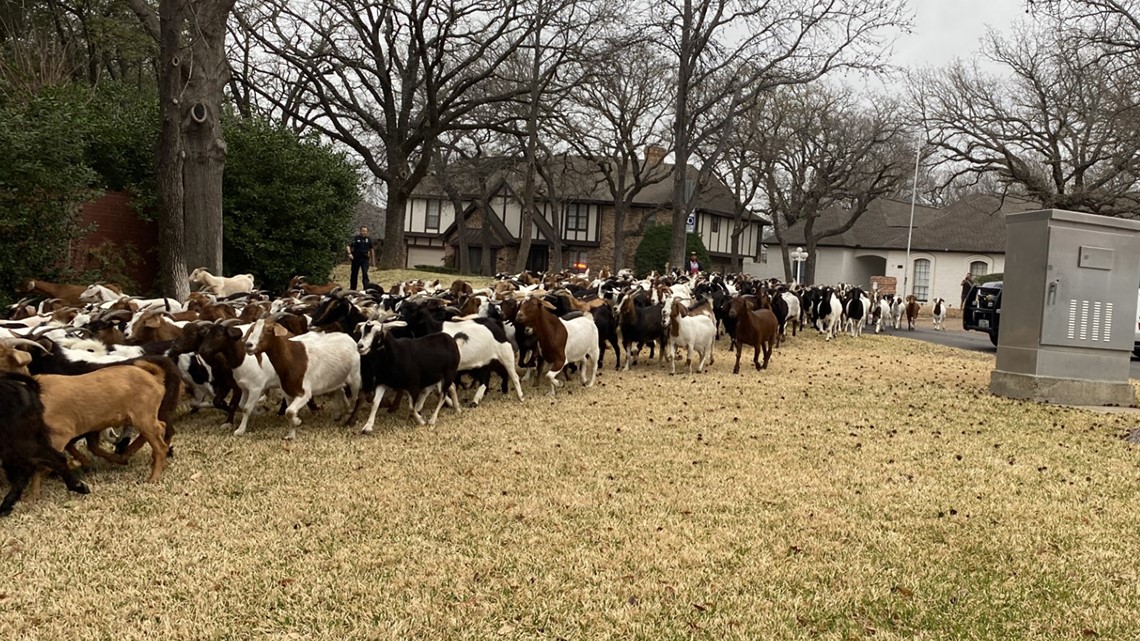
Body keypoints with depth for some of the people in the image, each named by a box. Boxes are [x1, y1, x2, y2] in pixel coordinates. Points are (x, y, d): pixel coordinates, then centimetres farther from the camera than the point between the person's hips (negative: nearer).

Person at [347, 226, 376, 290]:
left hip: (365, 259, 1)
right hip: (356, 258, -1)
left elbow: (371, 249, 18)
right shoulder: (355, 238, -2)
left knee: (365, 274, -12)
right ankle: (352, 289, 20)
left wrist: (373, 259, 19)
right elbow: (348, 246, -8)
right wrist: (349, 253, -24)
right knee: (354, 274, 9)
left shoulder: (368, 239, 7)